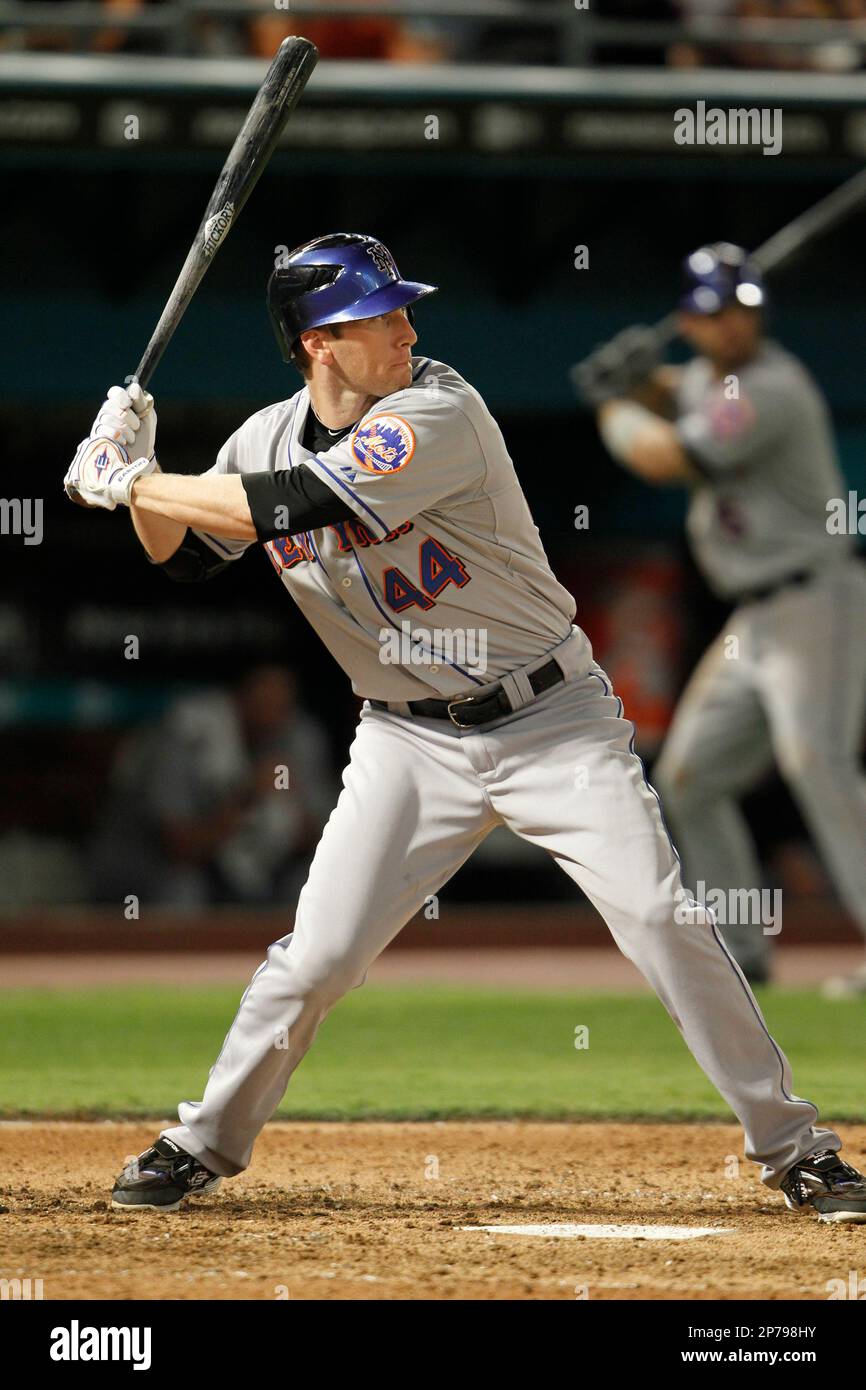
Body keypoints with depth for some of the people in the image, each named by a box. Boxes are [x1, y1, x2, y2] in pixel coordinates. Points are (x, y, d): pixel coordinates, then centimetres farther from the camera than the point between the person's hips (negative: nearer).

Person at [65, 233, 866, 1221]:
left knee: (661, 919, -13)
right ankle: (205, 1144, 17)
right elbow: (182, 554, 13)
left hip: (553, 719, -4)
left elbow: (292, 507, -28)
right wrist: (139, 478, -7)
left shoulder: (438, 414, -20)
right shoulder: (267, 438, 0)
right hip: (410, 740, 4)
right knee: (318, 953, -4)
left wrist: (127, 479, -20)